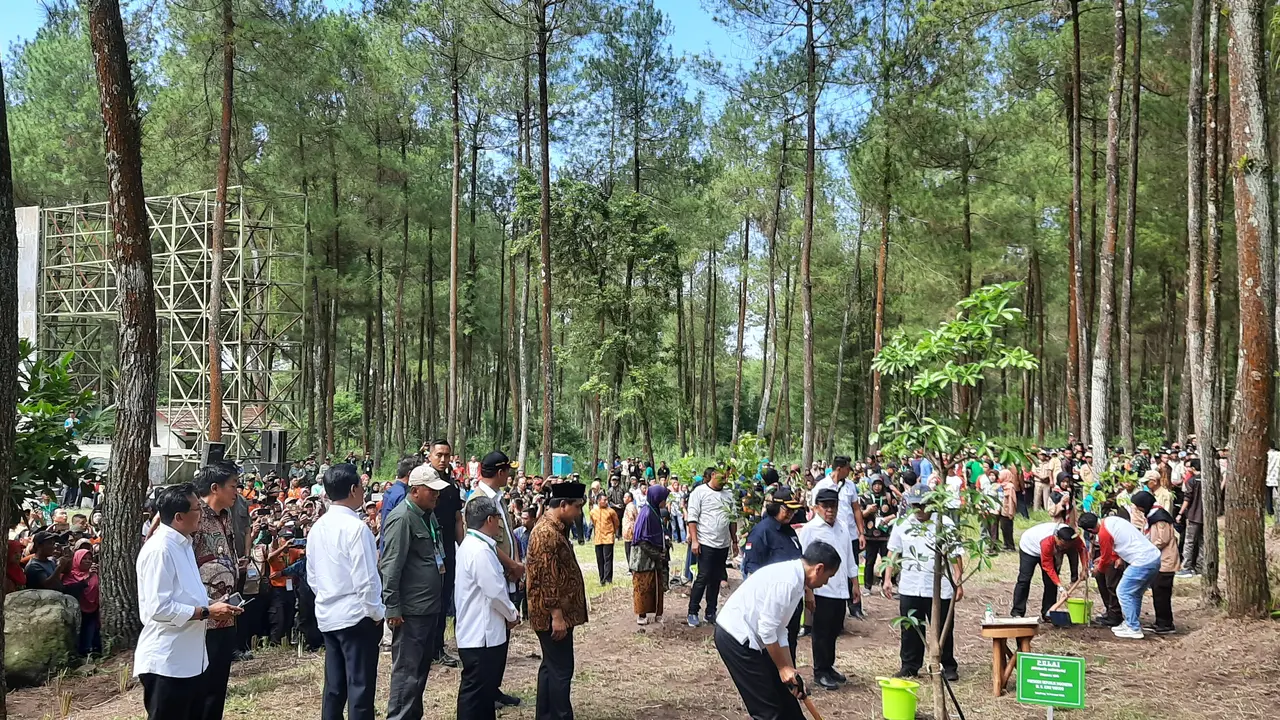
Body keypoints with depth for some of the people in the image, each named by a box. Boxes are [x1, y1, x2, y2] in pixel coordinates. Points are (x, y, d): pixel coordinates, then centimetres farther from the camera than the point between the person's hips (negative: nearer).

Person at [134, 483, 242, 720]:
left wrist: (212, 607, 3)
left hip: (190, 659, 10)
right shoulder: (159, 550, -19)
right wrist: (207, 612, -19)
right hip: (167, 663, -10)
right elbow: (159, 608, -25)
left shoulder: (183, 545, 13)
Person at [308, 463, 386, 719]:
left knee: (334, 687, 14)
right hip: (356, 616, -8)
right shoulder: (355, 527, -17)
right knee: (360, 688, -1)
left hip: (327, 616, 8)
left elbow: (312, 576, 13)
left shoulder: (317, 527, 6)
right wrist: (377, 612, -7)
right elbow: (366, 579, -18)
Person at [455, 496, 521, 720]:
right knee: (475, 690, -3)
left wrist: (509, 613, 13)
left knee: (485, 687, 18)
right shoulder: (480, 550, -21)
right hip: (481, 634, -11)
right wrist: (512, 614, -6)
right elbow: (495, 591, -22)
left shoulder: (471, 544, 12)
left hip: (480, 632, 11)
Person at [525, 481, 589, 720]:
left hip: (558, 613, 11)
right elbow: (548, 578, -24)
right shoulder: (547, 533, -19)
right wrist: (557, 615, -23)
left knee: (551, 666, 15)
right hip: (554, 615, -11)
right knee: (561, 669, -6)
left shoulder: (555, 529, 14)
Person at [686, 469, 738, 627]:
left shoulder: (728, 494, 13)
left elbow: (732, 520, 18)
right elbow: (692, 518, -9)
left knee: (716, 579, 10)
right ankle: (692, 612, 3)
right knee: (703, 577, -7)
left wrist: (735, 541, 16)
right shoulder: (699, 492, -5)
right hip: (706, 543, -6)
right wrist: (694, 540, -15)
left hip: (723, 544, 6)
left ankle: (711, 613, 19)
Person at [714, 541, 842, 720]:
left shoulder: (794, 579, 9)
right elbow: (767, 630, -21)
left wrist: (789, 669, 12)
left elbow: (777, 630, 14)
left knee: (783, 694, 18)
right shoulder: (787, 581, -22)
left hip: (746, 636, 10)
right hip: (736, 636, -10)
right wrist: (783, 667, -9)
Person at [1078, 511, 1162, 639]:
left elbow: (1106, 558, 1)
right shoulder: (1112, 519, 12)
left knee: (1123, 592, 1)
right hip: (1155, 557, 9)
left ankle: (1134, 629, 4)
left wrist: (1098, 569, 20)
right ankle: (1130, 623, 27)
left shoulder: (1103, 533, -14)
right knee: (1135, 593, 19)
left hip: (1142, 563, -9)